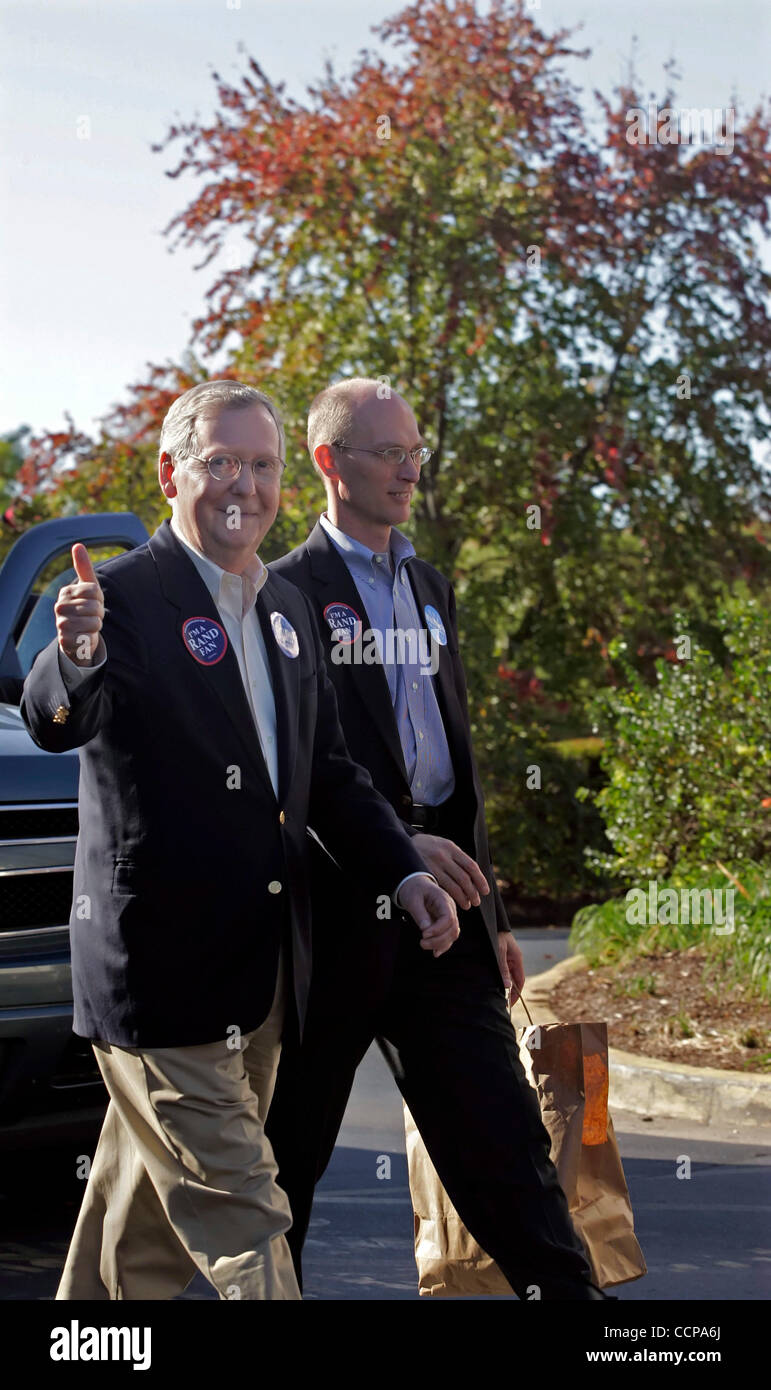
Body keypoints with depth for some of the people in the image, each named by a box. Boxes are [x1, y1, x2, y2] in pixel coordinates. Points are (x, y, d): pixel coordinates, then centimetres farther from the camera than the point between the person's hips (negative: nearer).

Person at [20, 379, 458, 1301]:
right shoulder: (123, 595, -11)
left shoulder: (285, 609, 14)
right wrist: (78, 654, -51)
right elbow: (53, 722, -28)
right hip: (161, 972, -8)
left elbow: (328, 773, 21)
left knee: (149, 1237, 19)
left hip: (260, 976, 8)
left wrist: (406, 876, 9)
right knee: (239, 1223, -8)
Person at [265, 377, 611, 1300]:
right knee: (291, 1139, 5)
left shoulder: (431, 589, 18)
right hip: (338, 903, -6)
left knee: (502, 1134, 2)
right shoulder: (287, 591, -6)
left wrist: (491, 912, 19)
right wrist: (395, 846, -22)